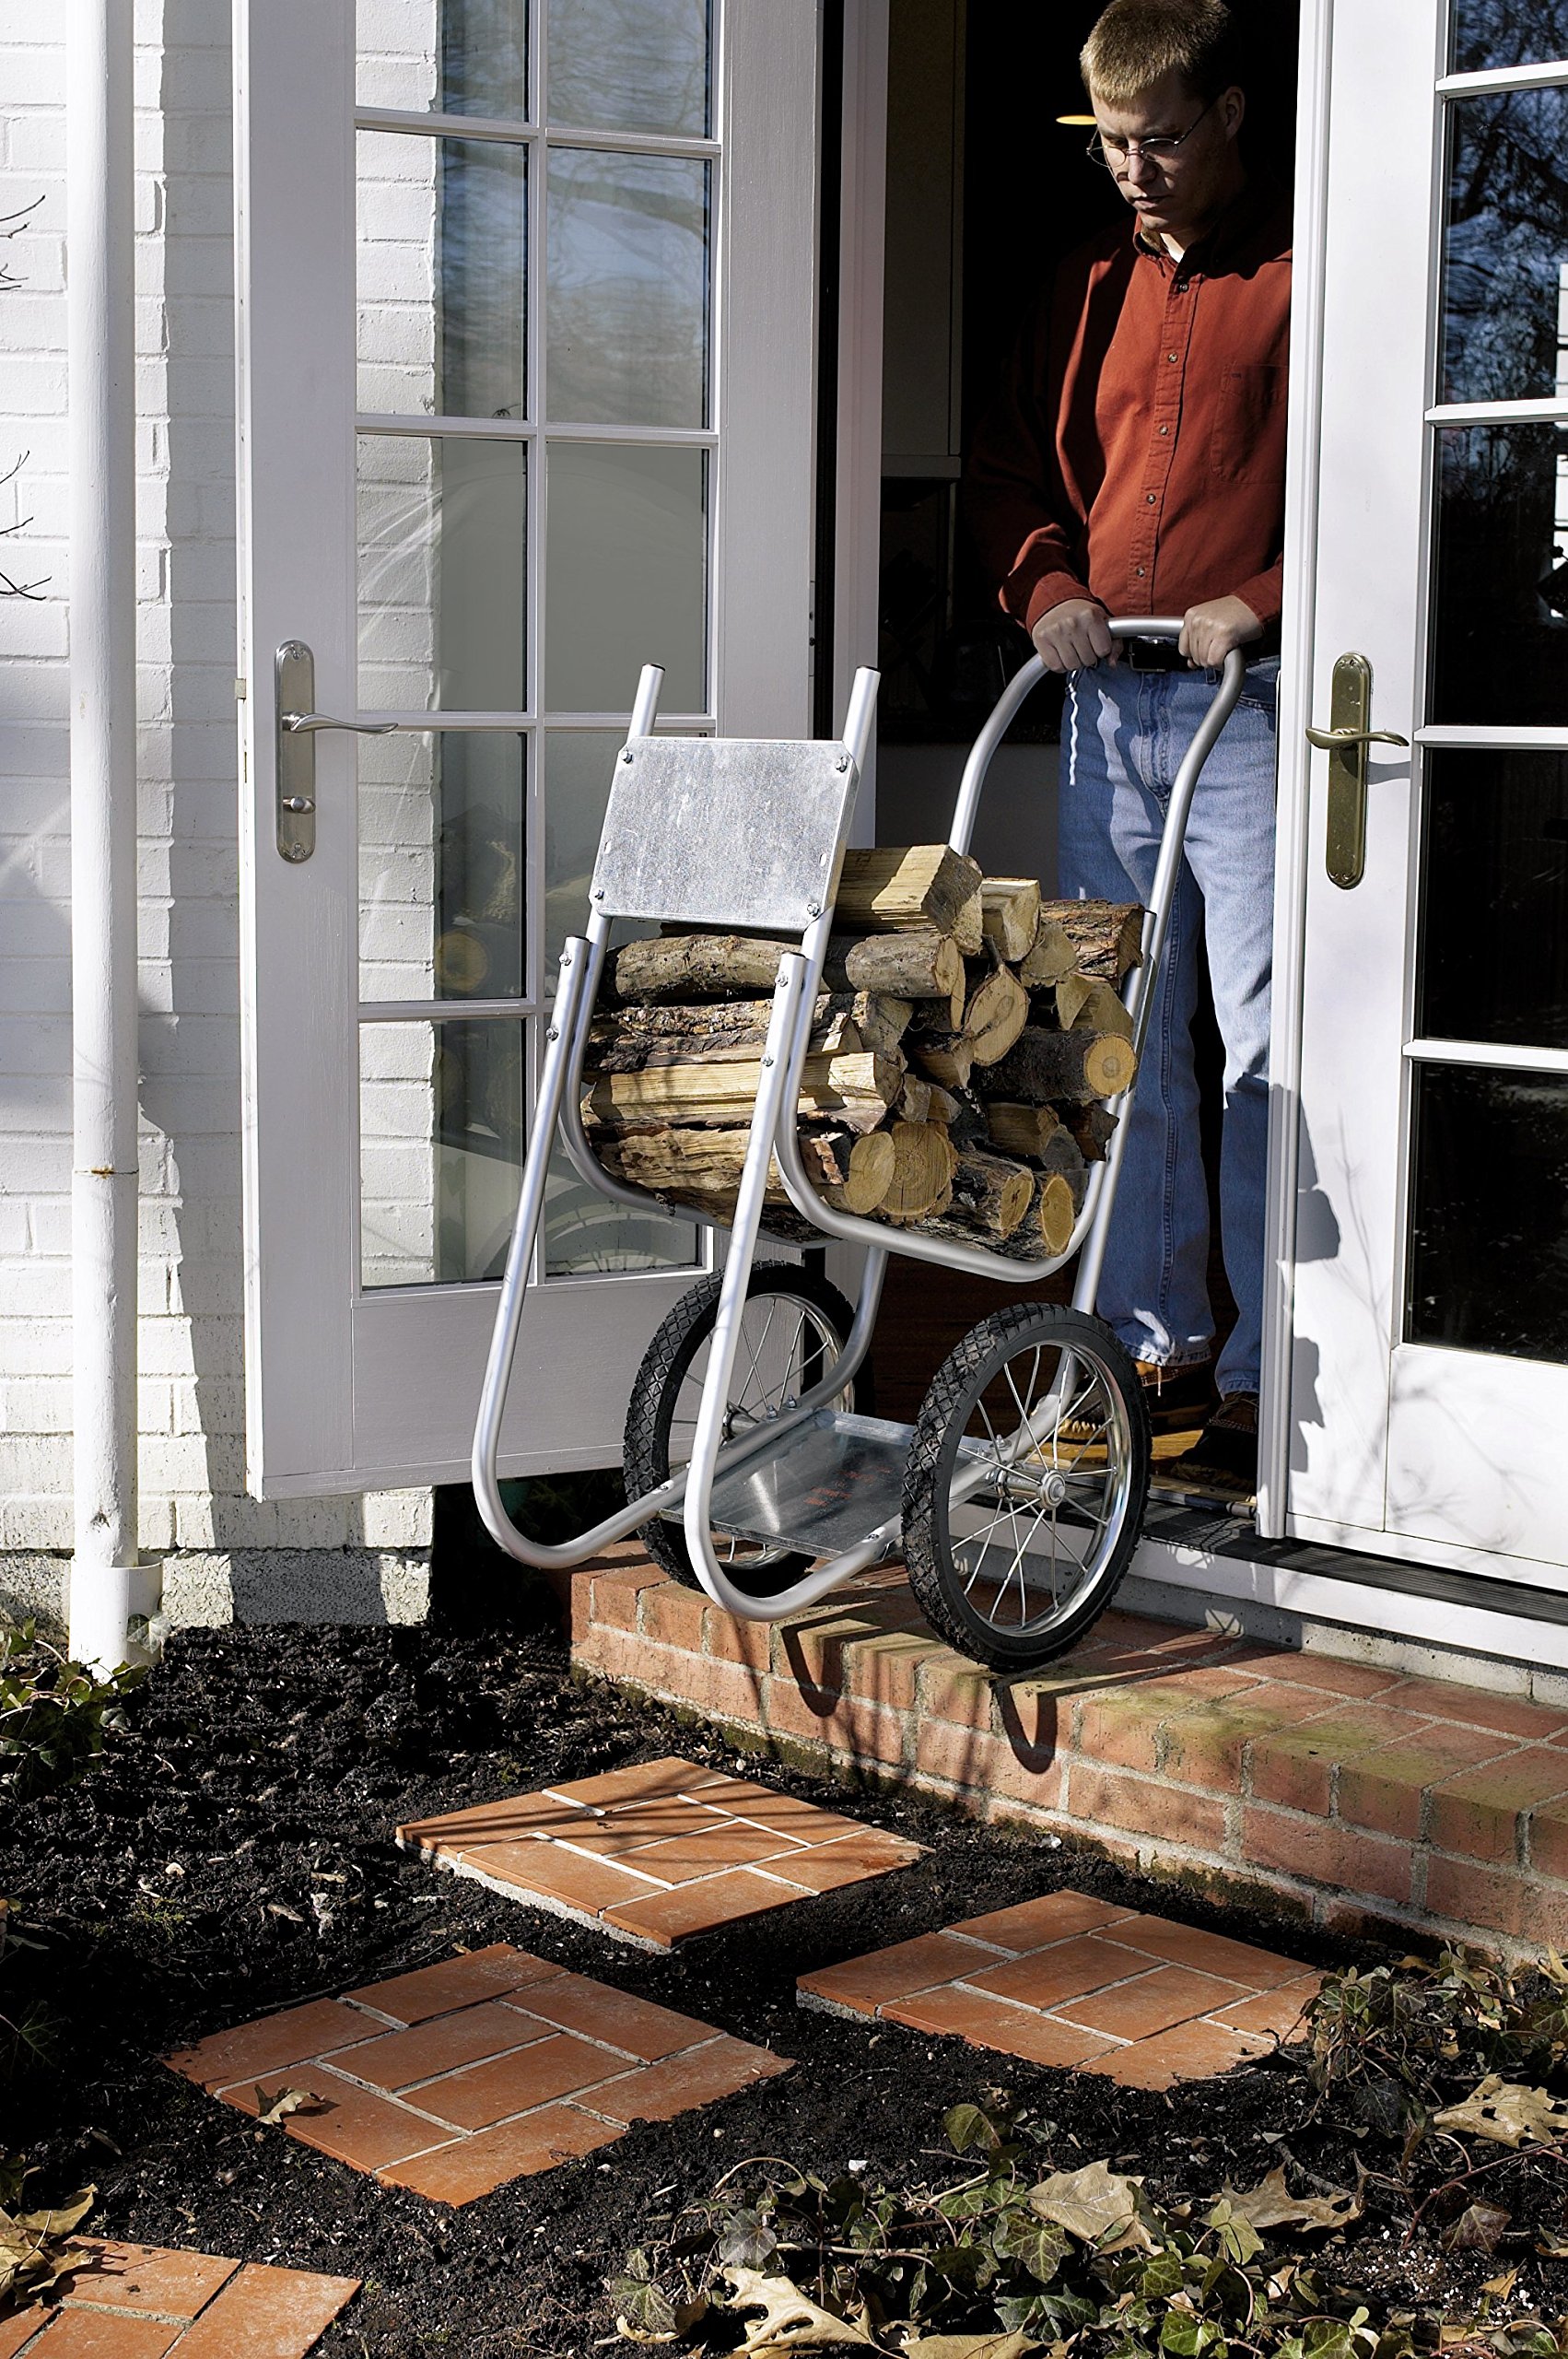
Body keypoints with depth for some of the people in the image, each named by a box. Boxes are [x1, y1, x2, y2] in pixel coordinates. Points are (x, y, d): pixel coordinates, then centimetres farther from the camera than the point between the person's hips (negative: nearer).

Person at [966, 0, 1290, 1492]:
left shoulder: (1306, 275, -2)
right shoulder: (1092, 286, 17)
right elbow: (1008, 461, 22)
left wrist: (1265, 601, -17)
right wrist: (1044, 588, 4)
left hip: (1251, 700, -6)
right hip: (1106, 700, 6)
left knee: (1267, 1037, -7)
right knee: (1120, 1034, 8)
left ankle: (1265, 1380, -1)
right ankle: (1157, 1343, 19)